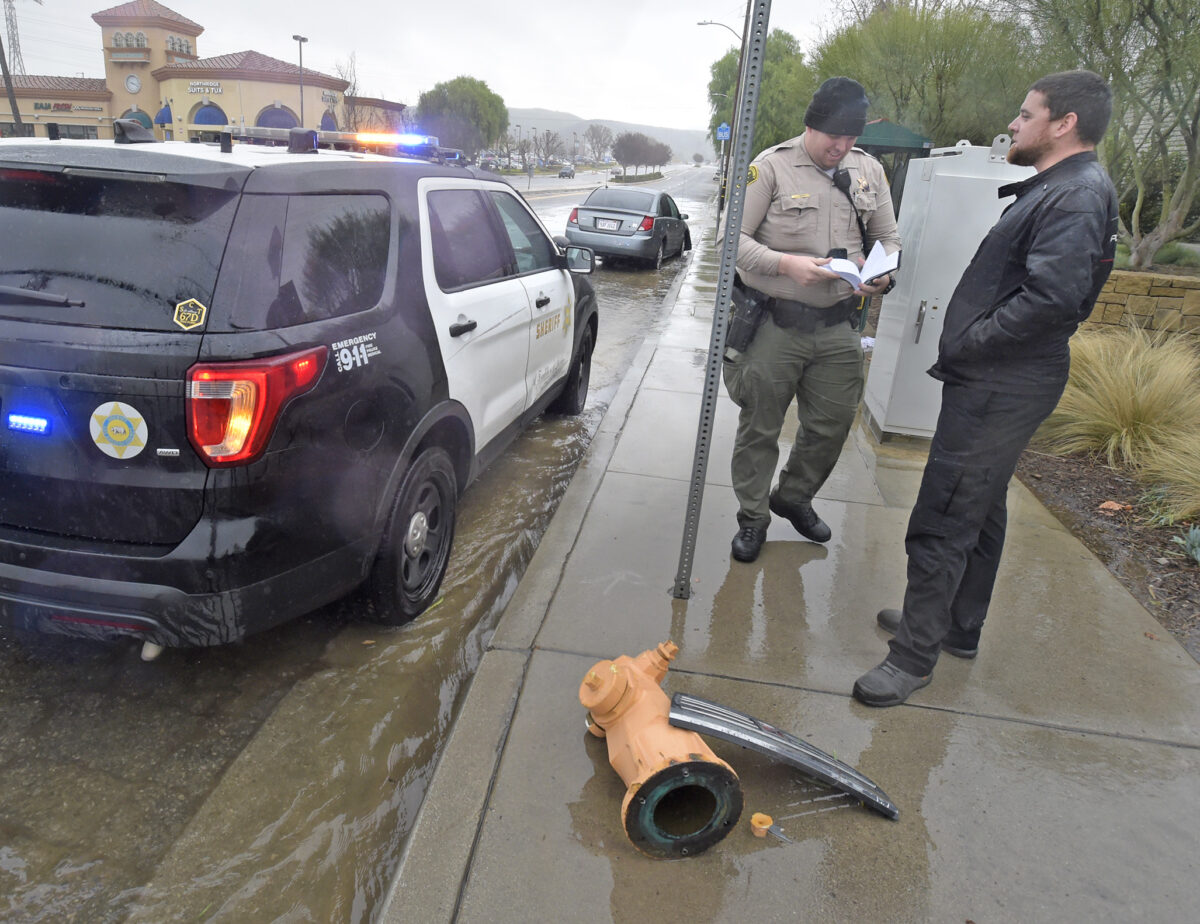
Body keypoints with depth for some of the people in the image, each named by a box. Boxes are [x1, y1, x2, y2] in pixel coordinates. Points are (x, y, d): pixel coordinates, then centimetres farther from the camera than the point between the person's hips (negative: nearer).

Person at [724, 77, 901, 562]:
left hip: (838, 325, 5)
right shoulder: (771, 166, -6)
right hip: (775, 324, -4)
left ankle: (794, 497, 38)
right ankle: (753, 517, 24)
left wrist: (883, 273, -8)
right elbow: (732, 238, -9)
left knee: (833, 423, 13)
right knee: (759, 428, 5)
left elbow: (888, 239, 15)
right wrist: (785, 263, -23)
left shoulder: (869, 171, 10)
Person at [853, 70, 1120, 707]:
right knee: (979, 510, 19)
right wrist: (965, 344, 5)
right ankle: (958, 628, 36)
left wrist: (966, 344, -18)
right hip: (996, 382, 11)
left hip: (1000, 389, -11)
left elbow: (1052, 297, -28)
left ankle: (915, 654, 6)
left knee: (941, 523, -6)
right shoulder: (1053, 189, 18)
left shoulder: (1078, 195, -15)